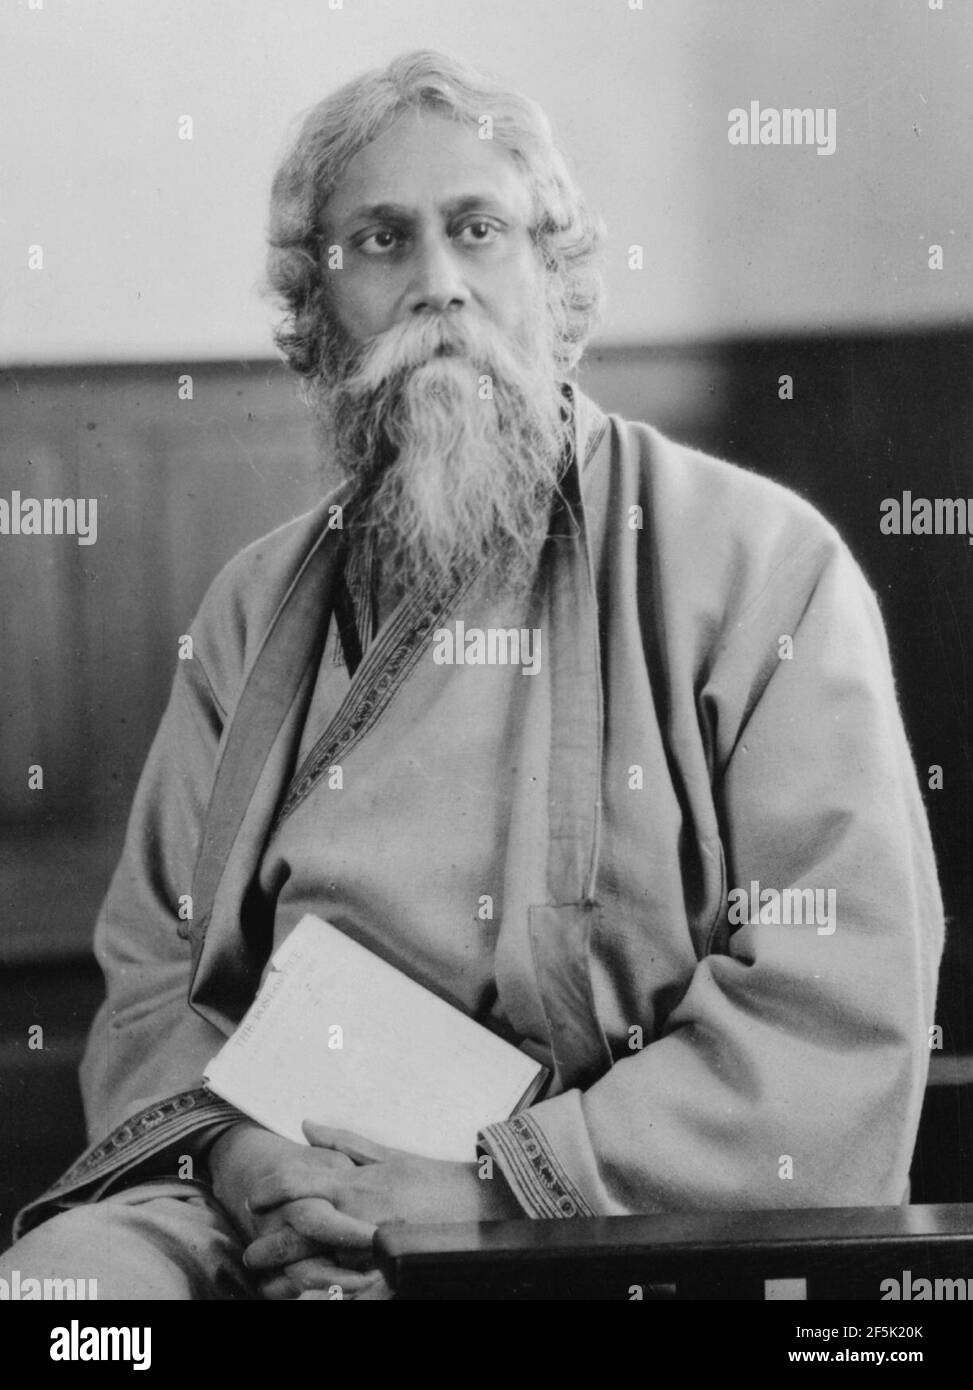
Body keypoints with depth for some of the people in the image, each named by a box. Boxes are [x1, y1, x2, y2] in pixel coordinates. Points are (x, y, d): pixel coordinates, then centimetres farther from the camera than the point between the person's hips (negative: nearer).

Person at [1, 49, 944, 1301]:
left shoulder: (763, 566, 1)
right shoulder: (257, 607, 16)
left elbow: (842, 1011, -7)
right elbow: (151, 973, 15)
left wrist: (497, 1183, -14)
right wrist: (234, 1150, -8)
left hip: (610, 1227, -3)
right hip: (278, 1204, 4)